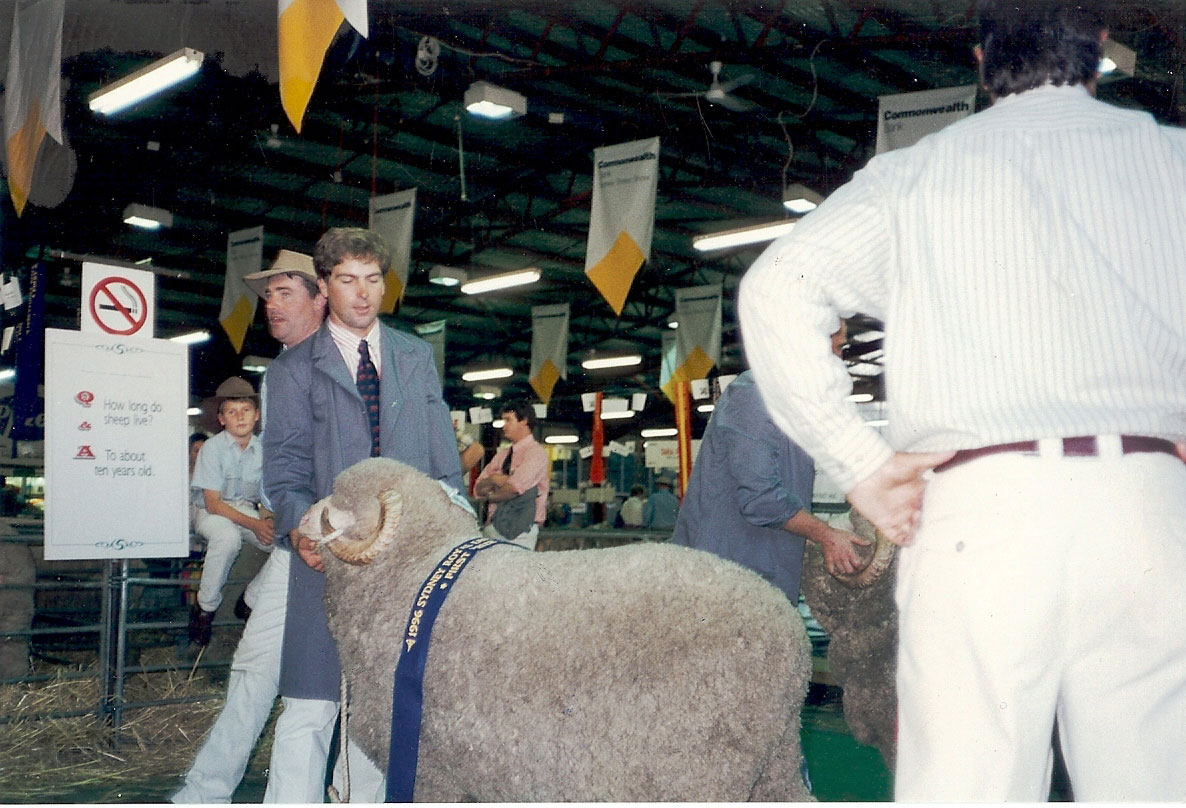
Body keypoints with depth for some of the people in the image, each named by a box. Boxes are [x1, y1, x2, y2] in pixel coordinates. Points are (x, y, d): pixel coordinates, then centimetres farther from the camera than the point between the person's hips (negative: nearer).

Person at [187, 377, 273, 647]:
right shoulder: (213, 447, -13)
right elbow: (212, 503, -18)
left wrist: (272, 520, -21)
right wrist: (254, 525, -29)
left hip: (248, 509, 4)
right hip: (211, 512, -4)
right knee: (228, 538, -39)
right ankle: (206, 609, -19)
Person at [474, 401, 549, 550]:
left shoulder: (536, 452, -4)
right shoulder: (501, 454, 17)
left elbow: (513, 489, -15)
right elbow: (478, 489, 12)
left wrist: (490, 496, 2)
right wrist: (493, 479, -9)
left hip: (520, 530, -6)